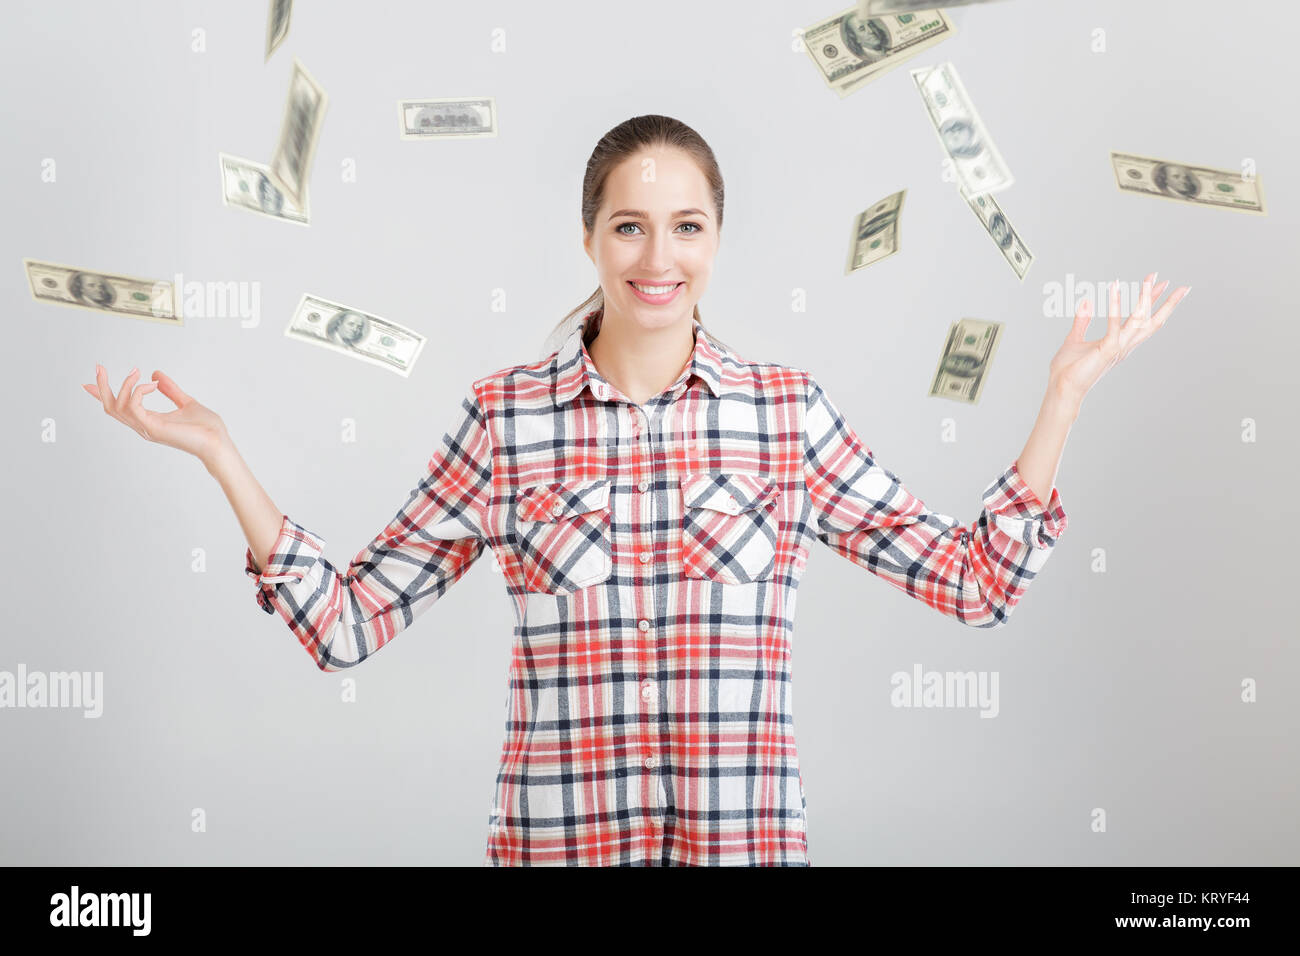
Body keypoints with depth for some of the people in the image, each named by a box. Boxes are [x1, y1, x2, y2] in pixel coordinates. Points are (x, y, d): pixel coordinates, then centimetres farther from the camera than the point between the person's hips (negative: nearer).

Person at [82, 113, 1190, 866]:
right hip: (554, 839, 0)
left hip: (753, 839, 1)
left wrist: (1066, 390, -3)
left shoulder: (788, 408, 0)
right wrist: (219, 453, -9)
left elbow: (979, 582, 2)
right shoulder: (503, 415, -2)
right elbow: (348, 623, -2)